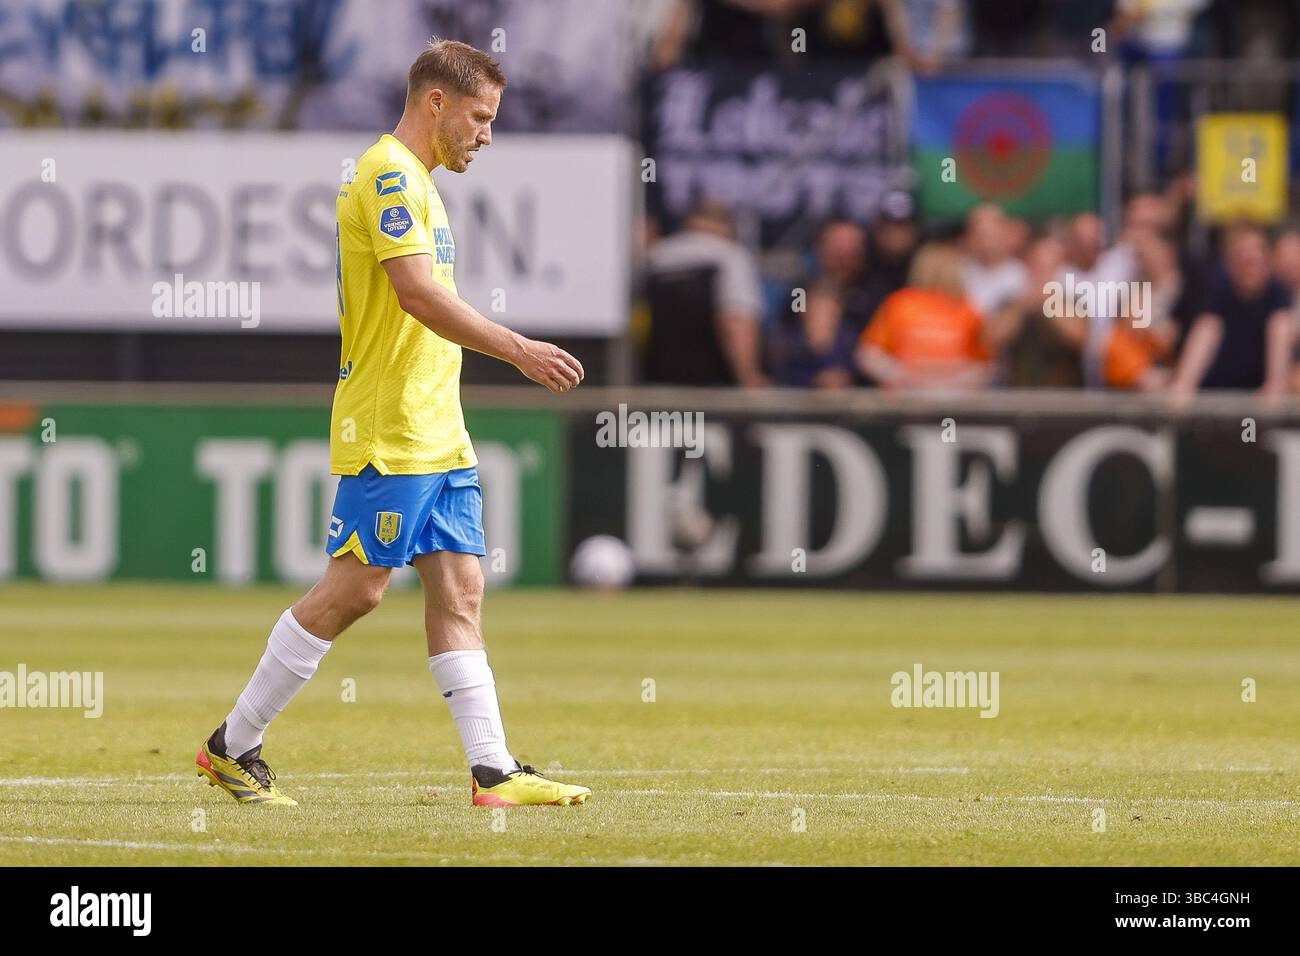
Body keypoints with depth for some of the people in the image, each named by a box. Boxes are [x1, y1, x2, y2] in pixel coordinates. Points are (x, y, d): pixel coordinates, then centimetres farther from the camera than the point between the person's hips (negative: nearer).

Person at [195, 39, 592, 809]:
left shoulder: (417, 184, 19)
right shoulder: (390, 176, -12)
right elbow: (417, 292, -23)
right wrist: (518, 350, -25)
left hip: (439, 434, 10)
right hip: (388, 433, -10)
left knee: (460, 588, 2)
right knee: (354, 589, -7)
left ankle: (493, 772, -3)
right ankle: (233, 746, 3)